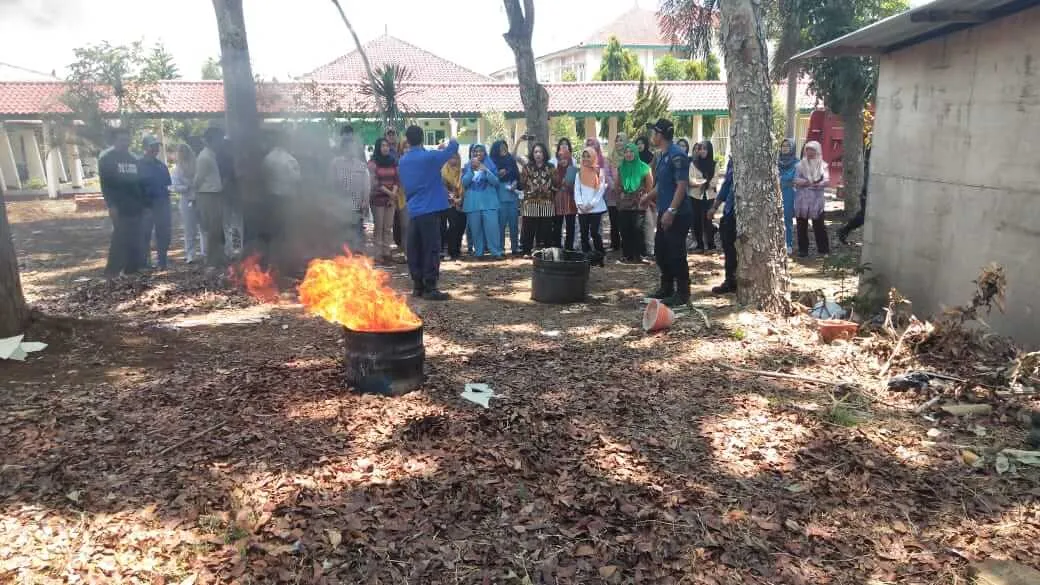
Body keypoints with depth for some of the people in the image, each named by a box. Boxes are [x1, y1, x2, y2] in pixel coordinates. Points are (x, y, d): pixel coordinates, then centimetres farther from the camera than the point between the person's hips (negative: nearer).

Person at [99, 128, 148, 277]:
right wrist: (111, 205, -17)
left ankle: (132, 269, 12)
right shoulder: (106, 159, -1)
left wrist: (145, 203, 14)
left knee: (135, 240, 5)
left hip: (135, 207, 6)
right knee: (120, 239, -11)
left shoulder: (133, 159, 17)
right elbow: (105, 183, -8)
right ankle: (112, 271, -6)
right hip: (119, 207, -6)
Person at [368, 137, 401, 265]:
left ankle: (386, 252, 10)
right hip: (378, 198, -4)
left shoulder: (393, 162, 12)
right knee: (379, 227, -3)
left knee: (388, 227, 5)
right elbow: (375, 182, -9)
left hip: (391, 199, 4)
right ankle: (378, 254, -1)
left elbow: (397, 180, 7)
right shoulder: (373, 163, -2)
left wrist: (394, 194, -8)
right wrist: (389, 193, -14)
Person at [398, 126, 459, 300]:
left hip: (413, 211, 6)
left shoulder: (403, 161, 9)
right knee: (431, 249, -5)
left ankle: (418, 286, 15)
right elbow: (452, 149, 2)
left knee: (415, 249, 10)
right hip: (430, 209, -6)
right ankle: (430, 288, -6)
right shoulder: (429, 157, -8)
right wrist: (452, 141, 23)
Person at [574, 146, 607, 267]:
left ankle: (599, 257, 0)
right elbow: (576, 190, 8)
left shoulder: (599, 171, 1)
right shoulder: (580, 173, 13)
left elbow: (601, 190, -5)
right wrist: (579, 204, -7)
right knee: (584, 233, 3)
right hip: (582, 210, 4)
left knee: (594, 232, -9)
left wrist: (591, 204, -13)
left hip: (596, 208, -4)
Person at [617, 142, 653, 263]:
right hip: (624, 204, 4)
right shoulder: (621, 168, 5)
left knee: (637, 229, -9)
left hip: (639, 204, -3)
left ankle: (638, 255, 0)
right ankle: (627, 255, 13)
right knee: (625, 230, 4)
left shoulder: (643, 167, -5)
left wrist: (644, 197, 1)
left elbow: (650, 186, 0)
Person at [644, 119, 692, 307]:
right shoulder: (662, 155, 14)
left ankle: (683, 293, 6)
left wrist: (671, 210, -25)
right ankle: (667, 287, 28)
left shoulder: (676, 155, -16)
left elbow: (682, 185, -21)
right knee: (661, 251, 15)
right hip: (664, 212, 10)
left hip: (677, 214, -10)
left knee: (676, 253, -4)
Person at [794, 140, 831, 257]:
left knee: (819, 226, -1)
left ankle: (823, 249, 7)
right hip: (802, 200, 1)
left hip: (817, 200, -1)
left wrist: (807, 182, -22)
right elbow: (796, 181, -3)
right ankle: (803, 249, 11)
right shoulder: (800, 165, 7)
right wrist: (812, 182, -17)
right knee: (802, 226, 3)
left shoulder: (822, 165, 5)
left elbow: (827, 181, -6)